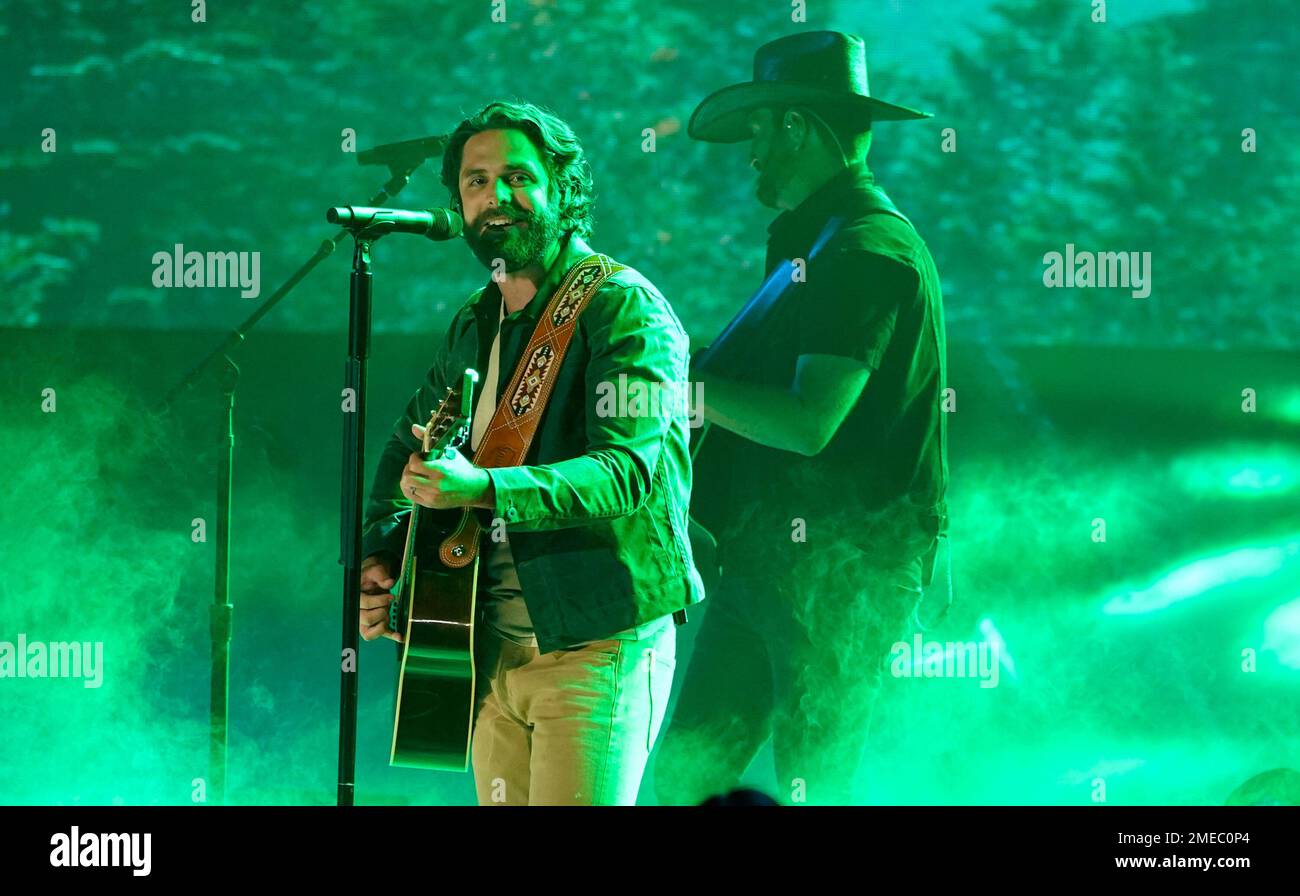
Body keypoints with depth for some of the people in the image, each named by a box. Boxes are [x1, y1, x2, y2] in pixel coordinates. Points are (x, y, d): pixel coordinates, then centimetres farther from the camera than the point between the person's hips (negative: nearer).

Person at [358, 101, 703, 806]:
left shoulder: (623, 308, -8)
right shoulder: (475, 324, 15)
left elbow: (626, 467, -22)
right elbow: (411, 441, 30)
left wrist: (485, 488, -34)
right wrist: (379, 556, 12)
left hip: (598, 646, -7)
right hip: (494, 654, 7)